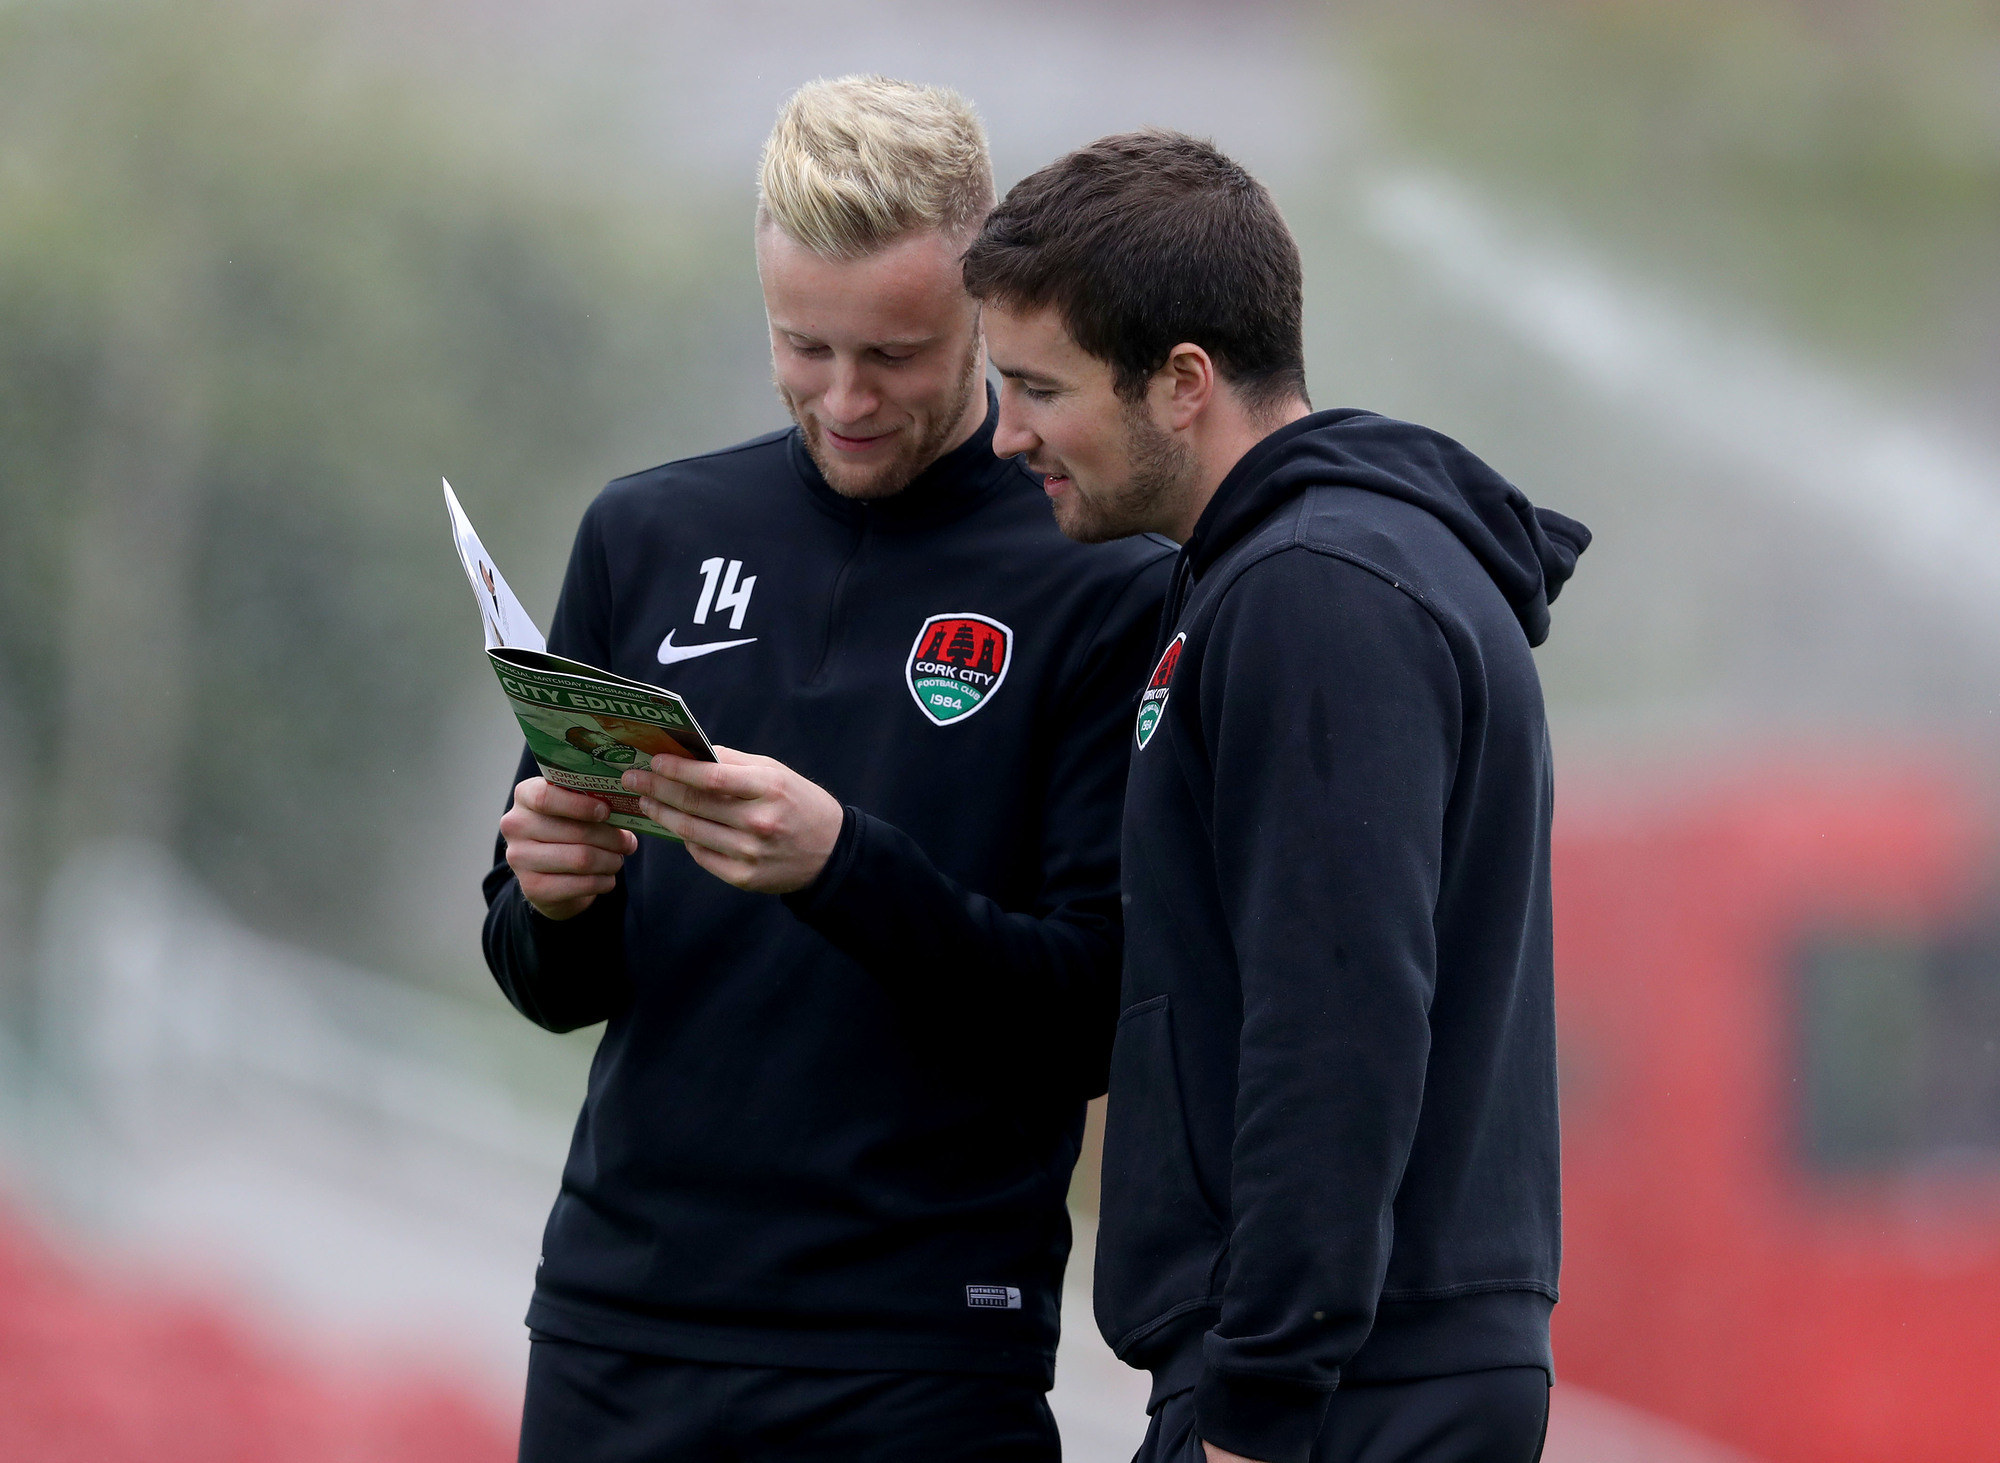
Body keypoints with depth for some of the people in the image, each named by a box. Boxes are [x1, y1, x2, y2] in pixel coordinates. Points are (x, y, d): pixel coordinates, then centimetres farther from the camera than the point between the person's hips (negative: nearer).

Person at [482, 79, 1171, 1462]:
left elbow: (1096, 1015, -10)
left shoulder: (1105, 584, -5)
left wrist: (841, 867, -23)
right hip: (621, 1320, 4)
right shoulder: (651, 535, 9)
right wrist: (549, 905, -9)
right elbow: (560, 987, 14)